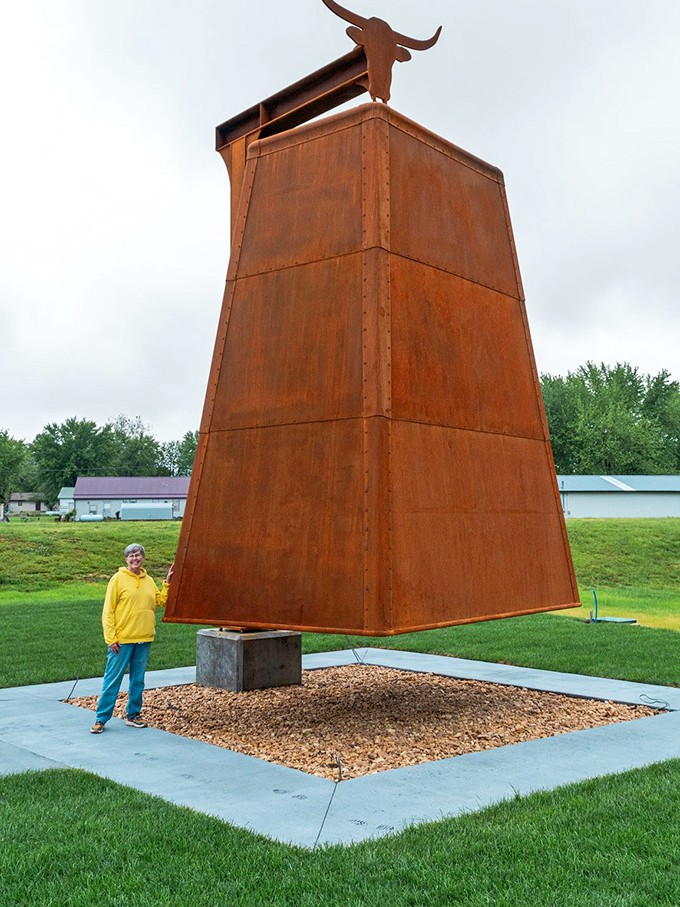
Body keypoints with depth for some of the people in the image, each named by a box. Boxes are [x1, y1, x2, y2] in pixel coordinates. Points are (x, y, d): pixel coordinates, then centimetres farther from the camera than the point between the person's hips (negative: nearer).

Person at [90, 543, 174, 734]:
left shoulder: (148, 581, 11)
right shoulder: (118, 579, -6)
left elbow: (161, 601, 10)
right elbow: (108, 611, -8)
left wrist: (167, 583, 3)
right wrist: (110, 638, -13)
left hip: (144, 639, 5)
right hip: (122, 639, -5)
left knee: (138, 679, 13)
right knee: (112, 679, -1)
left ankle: (133, 714, 24)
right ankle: (101, 718, 7)